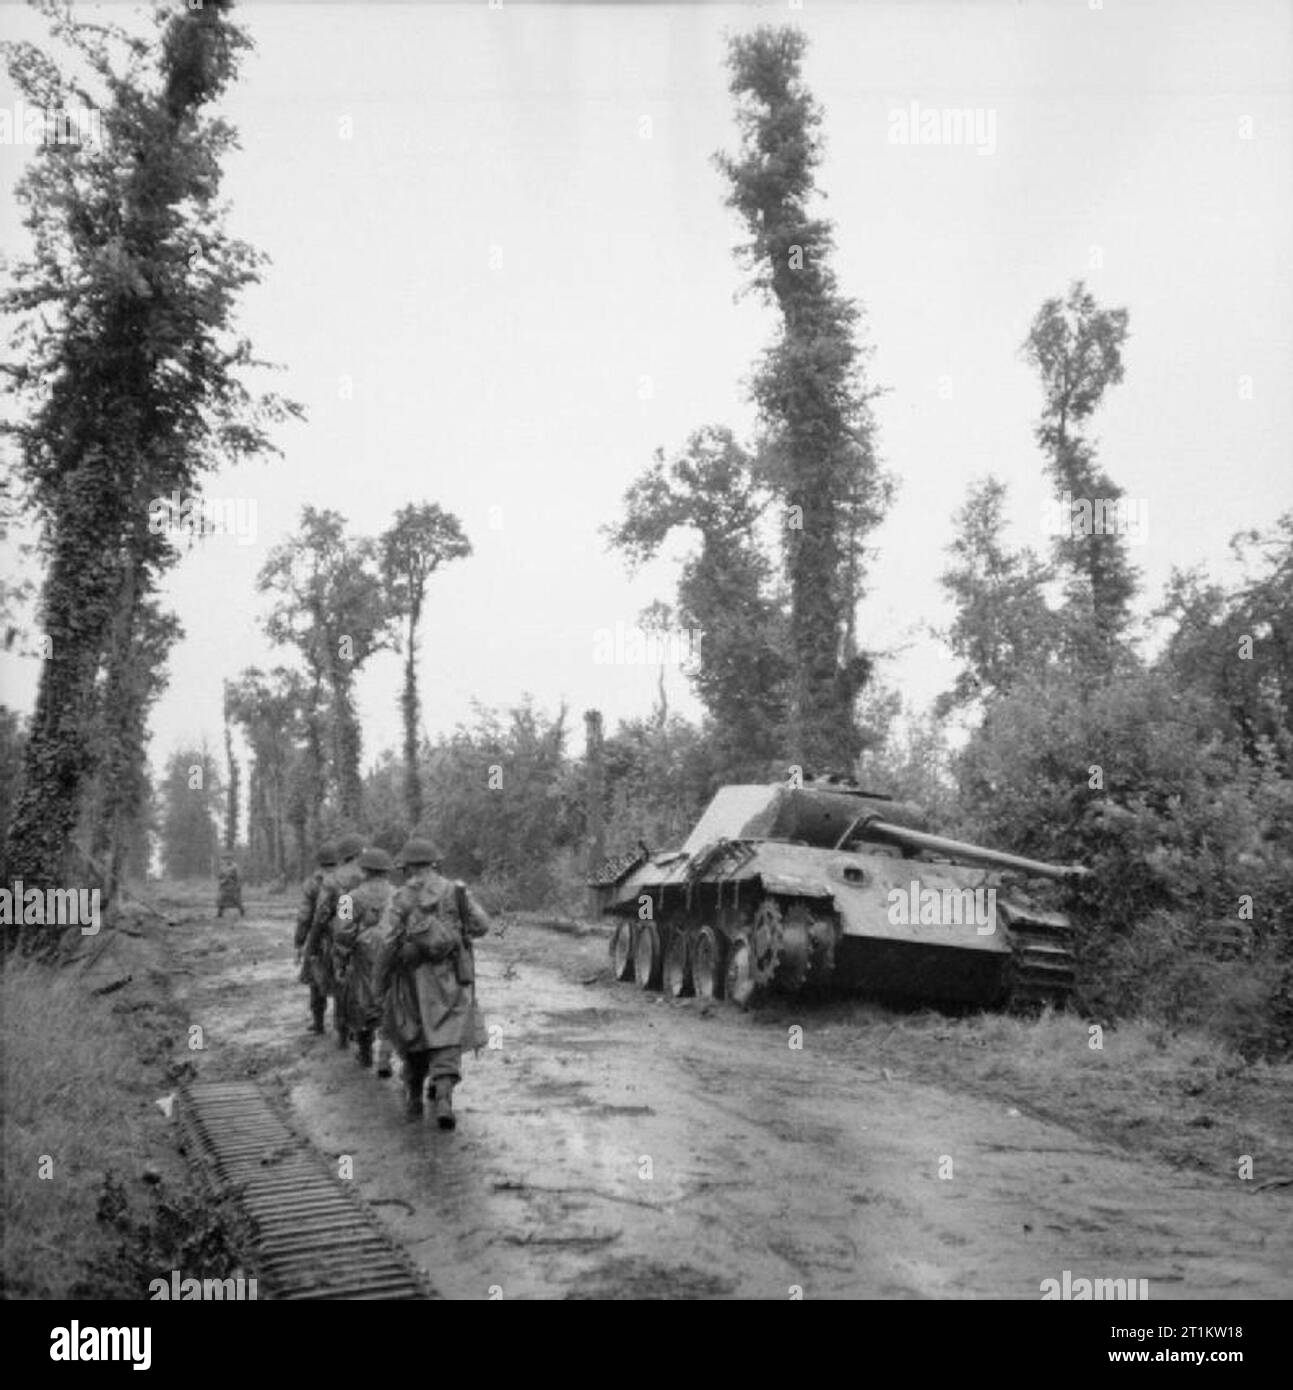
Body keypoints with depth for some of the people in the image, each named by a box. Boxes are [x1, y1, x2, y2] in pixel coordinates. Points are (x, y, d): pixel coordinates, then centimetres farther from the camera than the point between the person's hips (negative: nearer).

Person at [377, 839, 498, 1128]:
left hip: (413, 979, 0)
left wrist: (381, 981, 1)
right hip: (450, 979, 0)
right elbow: (481, 925, -2)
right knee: (446, 1042, -1)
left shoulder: (401, 899, -4)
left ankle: (415, 1100, 27)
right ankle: (443, 1100, -19)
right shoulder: (455, 891, -1)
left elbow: (390, 943, -9)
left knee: (414, 1039, 18)